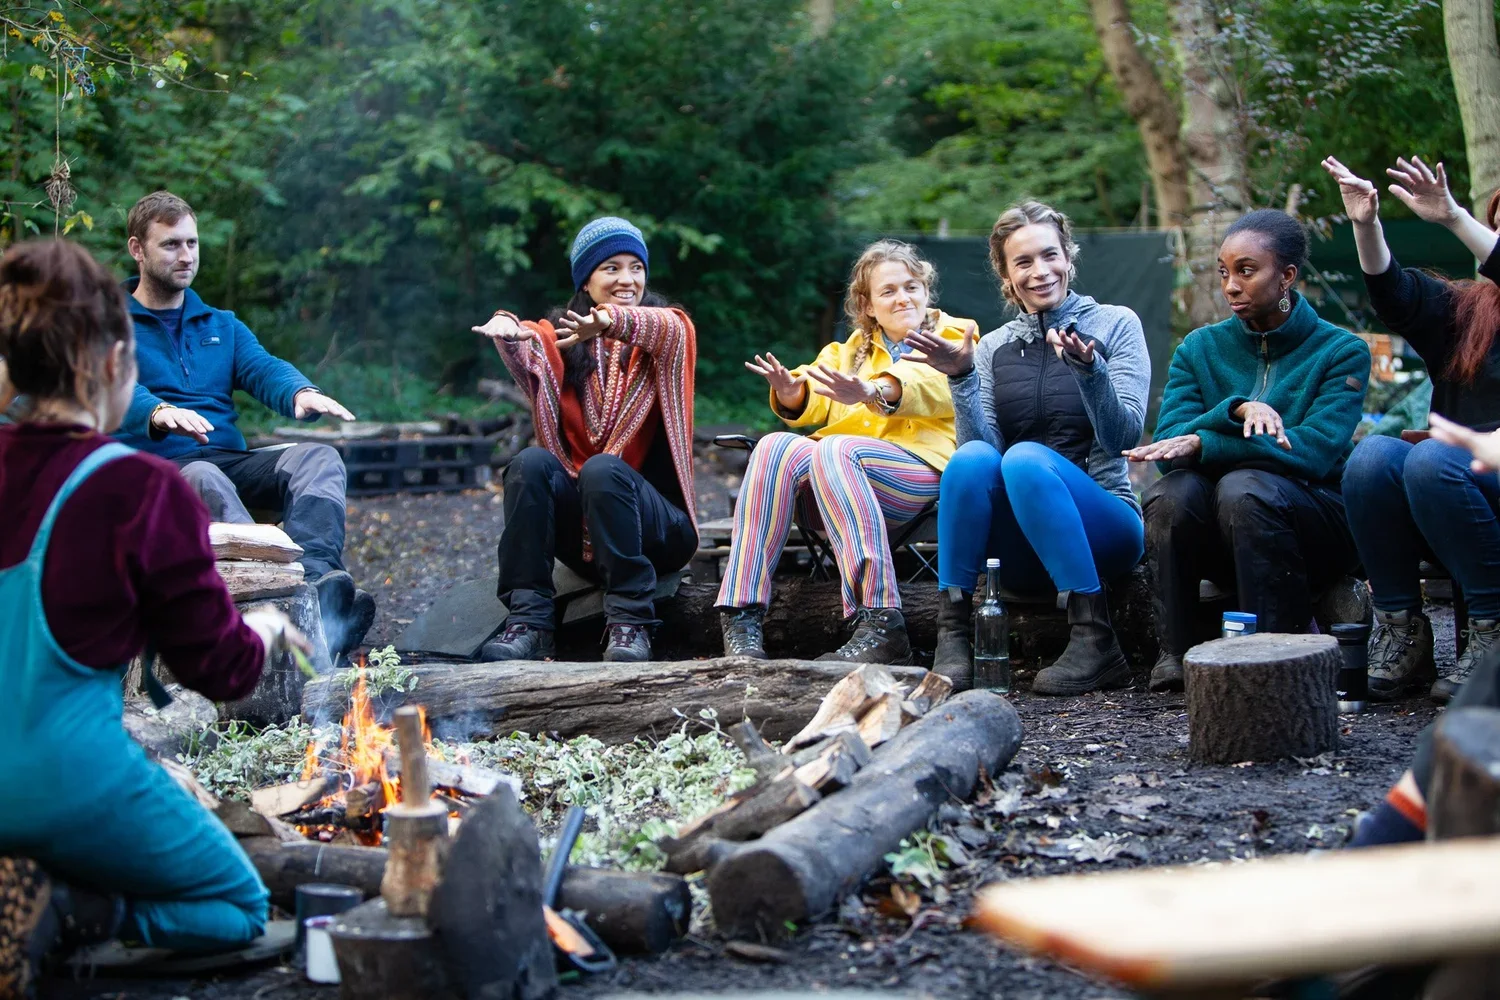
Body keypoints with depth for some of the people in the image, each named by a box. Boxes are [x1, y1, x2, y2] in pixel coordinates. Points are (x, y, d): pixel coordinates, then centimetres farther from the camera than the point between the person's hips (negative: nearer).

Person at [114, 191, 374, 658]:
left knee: (319, 457, -24)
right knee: (205, 479, -40)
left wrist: (301, 393, -19)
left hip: (232, 461, 5)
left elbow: (263, 367, 7)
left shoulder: (222, 325, 27)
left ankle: (319, 578, -51)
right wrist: (158, 413, -36)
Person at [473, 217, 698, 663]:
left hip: (659, 525, -2)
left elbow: (666, 330, -21)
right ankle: (529, 621, -27)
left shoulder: (671, 329, 5)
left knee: (602, 468, -31)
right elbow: (526, 352, -14)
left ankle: (630, 622, -28)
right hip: (577, 525, 2)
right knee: (530, 463, -25)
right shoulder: (563, 338, 10)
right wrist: (507, 329, -39)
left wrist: (612, 320, -44)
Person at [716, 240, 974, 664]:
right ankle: (742, 617, -35)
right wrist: (791, 393, -18)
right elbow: (814, 404, 9)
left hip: (918, 474, -4)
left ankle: (880, 625, -45)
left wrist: (871, 392, -33)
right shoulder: (851, 350, 30)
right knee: (776, 446, -26)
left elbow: (934, 384, -10)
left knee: (834, 449, -34)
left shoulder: (954, 340, 16)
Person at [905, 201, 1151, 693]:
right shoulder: (994, 347, 12)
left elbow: (1124, 438, -10)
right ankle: (952, 640, -28)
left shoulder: (1116, 324, 3)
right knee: (973, 459, -27)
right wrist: (962, 380, -15)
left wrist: (1089, 369, -26)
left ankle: (1095, 642, -31)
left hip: (1101, 525, -2)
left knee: (1026, 458, -32)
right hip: (1022, 550, 3)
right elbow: (980, 442, -1)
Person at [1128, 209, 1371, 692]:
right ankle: (1174, 653, -24)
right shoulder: (1200, 349, 8)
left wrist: (1203, 444, -25)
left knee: (1244, 487, -34)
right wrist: (1234, 410, -26)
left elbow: (1316, 450, -17)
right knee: (1173, 490, -29)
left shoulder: (1341, 351, -2)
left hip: (1314, 533, -3)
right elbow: (1169, 441, -7)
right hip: (1222, 544, 3)